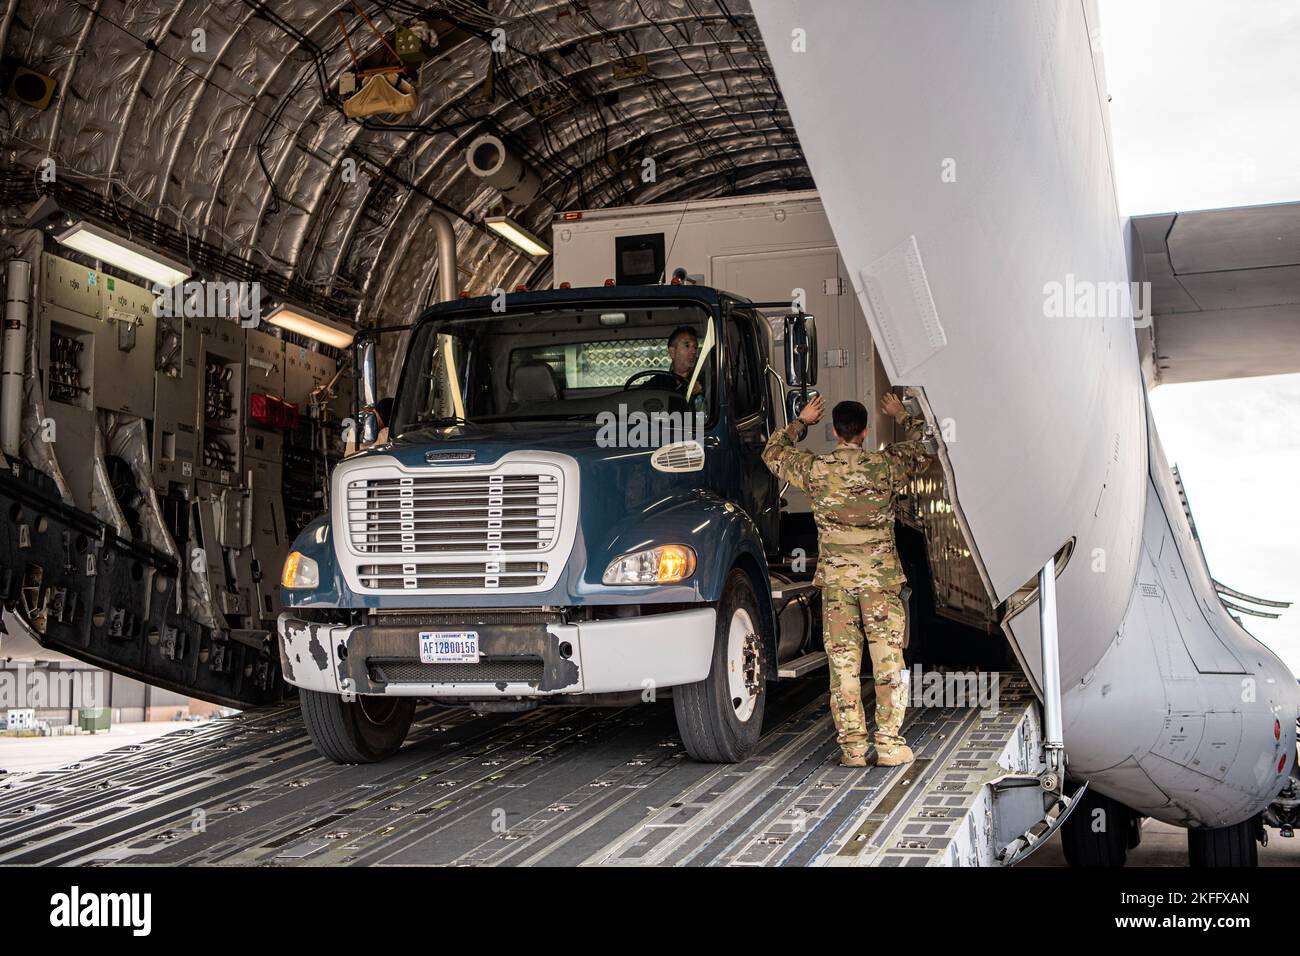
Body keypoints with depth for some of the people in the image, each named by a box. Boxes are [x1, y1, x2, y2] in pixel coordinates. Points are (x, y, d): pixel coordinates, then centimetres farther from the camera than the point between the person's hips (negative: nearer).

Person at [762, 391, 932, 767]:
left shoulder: (814, 468, -1)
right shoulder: (885, 465, -3)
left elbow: (773, 452, 19)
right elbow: (922, 453, 19)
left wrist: (801, 421, 30)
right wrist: (903, 417, 33)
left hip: (835, 578, 1)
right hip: (881, 576, -1)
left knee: (843, 662, 5)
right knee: (888, 659, 5)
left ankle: (852, 745, 5)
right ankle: (889, 742, 6)